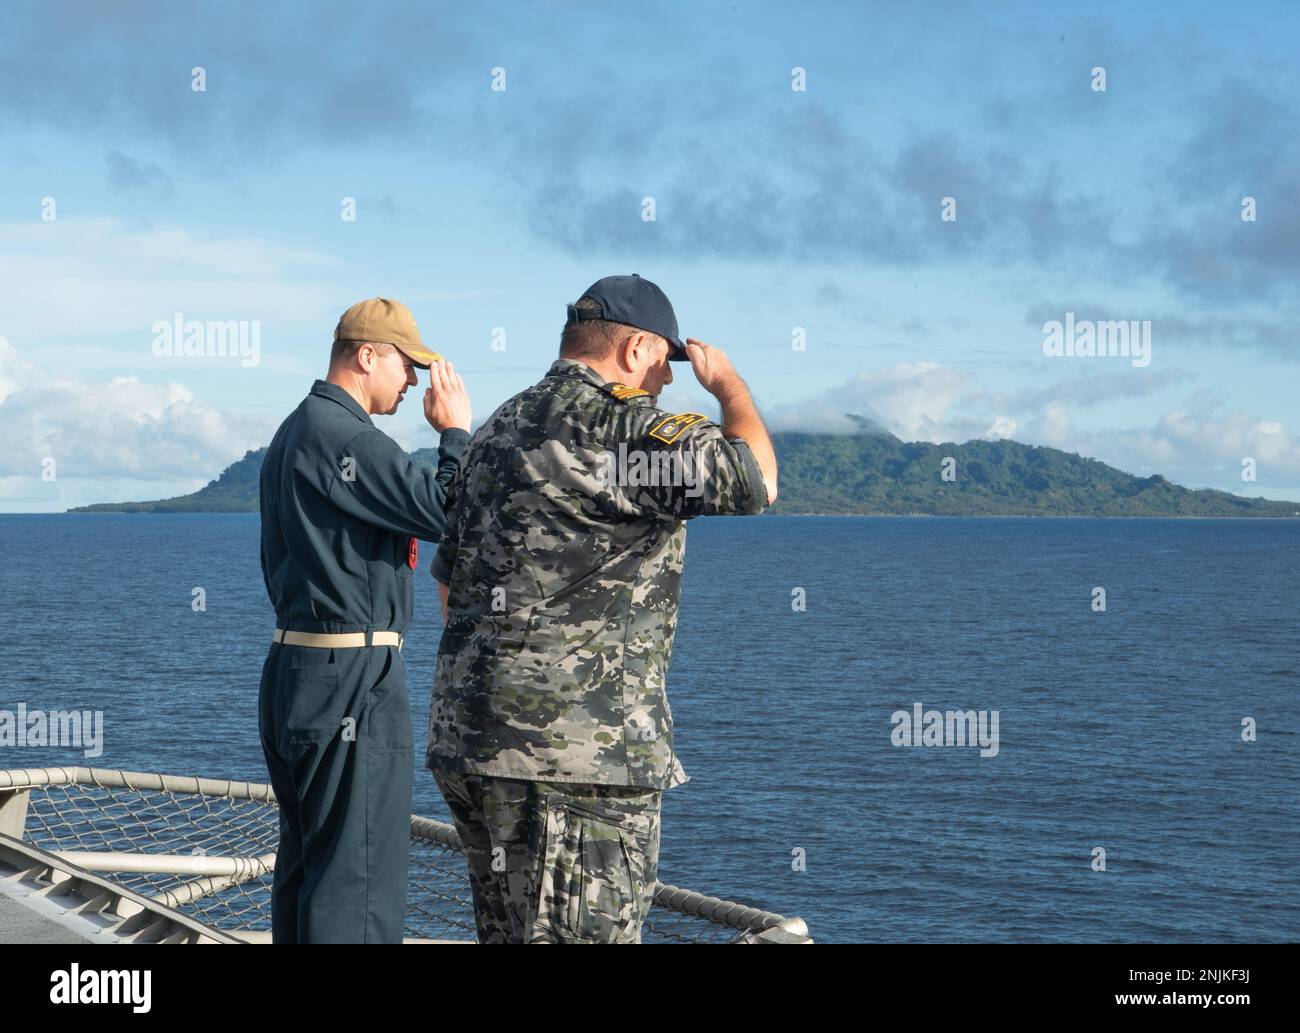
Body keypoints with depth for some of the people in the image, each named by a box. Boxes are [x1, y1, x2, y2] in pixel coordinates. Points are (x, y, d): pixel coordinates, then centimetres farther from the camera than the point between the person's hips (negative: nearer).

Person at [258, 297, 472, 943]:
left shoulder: (292, 435, 18)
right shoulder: (344, 437, -16)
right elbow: (445, 511, -21)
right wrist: (455, 432, -7)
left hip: (294, 670, 10)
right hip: (352, 678, -10)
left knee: (305, 860, 15)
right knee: (358, 872, -8)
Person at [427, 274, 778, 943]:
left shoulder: (496, 431, 18)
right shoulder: (620, 425, -12)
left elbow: (450, 582, 22)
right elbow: (755, 480, -16)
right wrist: (727, 384, 3)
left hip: (466, 737, 10)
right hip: (572, 751, -10)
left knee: (507, 934, 17)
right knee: (586, 934, -6)